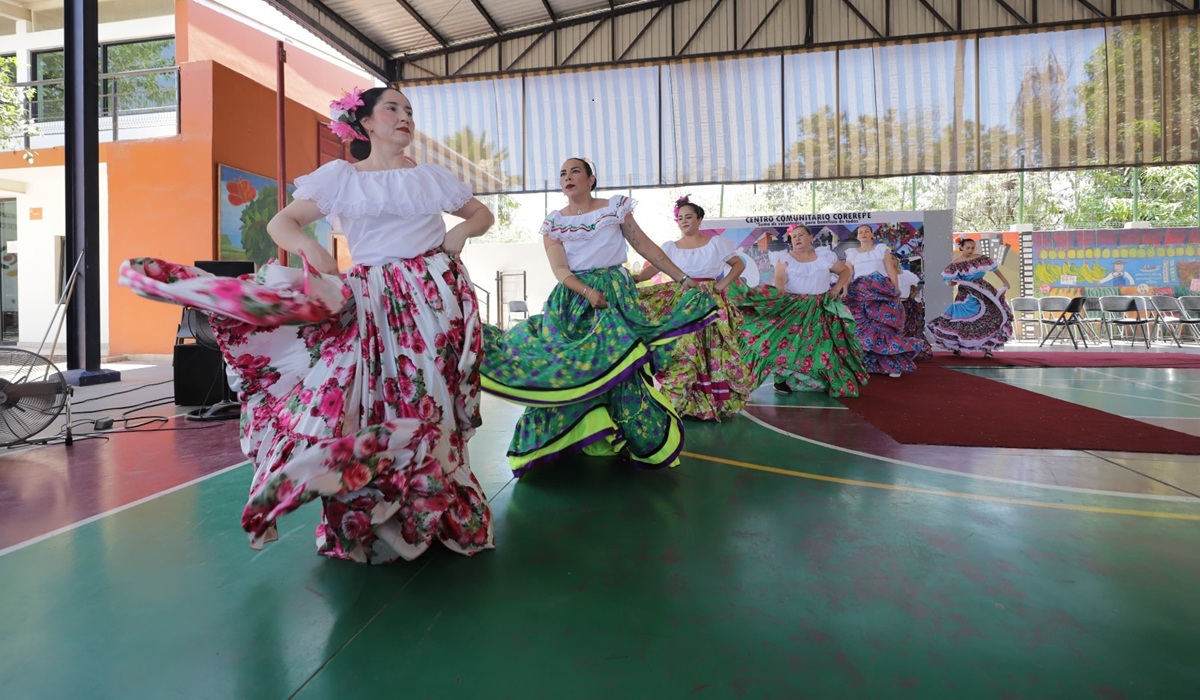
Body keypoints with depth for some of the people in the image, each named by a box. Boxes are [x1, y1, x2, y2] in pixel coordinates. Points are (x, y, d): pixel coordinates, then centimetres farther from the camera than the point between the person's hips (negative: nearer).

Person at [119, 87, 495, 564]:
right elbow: (280, 222, 5)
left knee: (427, 407, 3)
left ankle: (430, 517, 16)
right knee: (366, 408, -3)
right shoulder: (340, 177, 10)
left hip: (435, 299, 1)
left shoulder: (432, 176, 14)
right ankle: (363, 522, 13)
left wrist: (461, 232, 1)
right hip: (371, 304, -1)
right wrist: (308, 246, -16)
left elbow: (482, 213, 22)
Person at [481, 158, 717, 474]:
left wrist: (683, 278, 3)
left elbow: (646, 247, 6)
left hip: (617, 295, -1)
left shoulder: (615, 207, 5)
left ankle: (641, 440, 9)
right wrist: (588, 292, -22)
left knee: (620, 365, -6)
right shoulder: (553, 222, 7)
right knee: (562, 365, -3)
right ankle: (553, 441, 14)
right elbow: (560, 269, -4)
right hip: (572, 300, 1)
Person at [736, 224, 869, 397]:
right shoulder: (785, 259, 6)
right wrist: (781, 300, -27)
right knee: (790, 341, -14)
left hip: (822, 309, 2)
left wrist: (838, 287, 2)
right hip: (794, 308, -1)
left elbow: (845, 270, 19)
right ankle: (786, 379, -12)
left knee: (822, 343, -2)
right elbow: (779, 280, -9)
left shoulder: (825, 255, 10)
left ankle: (828, 380, 6)